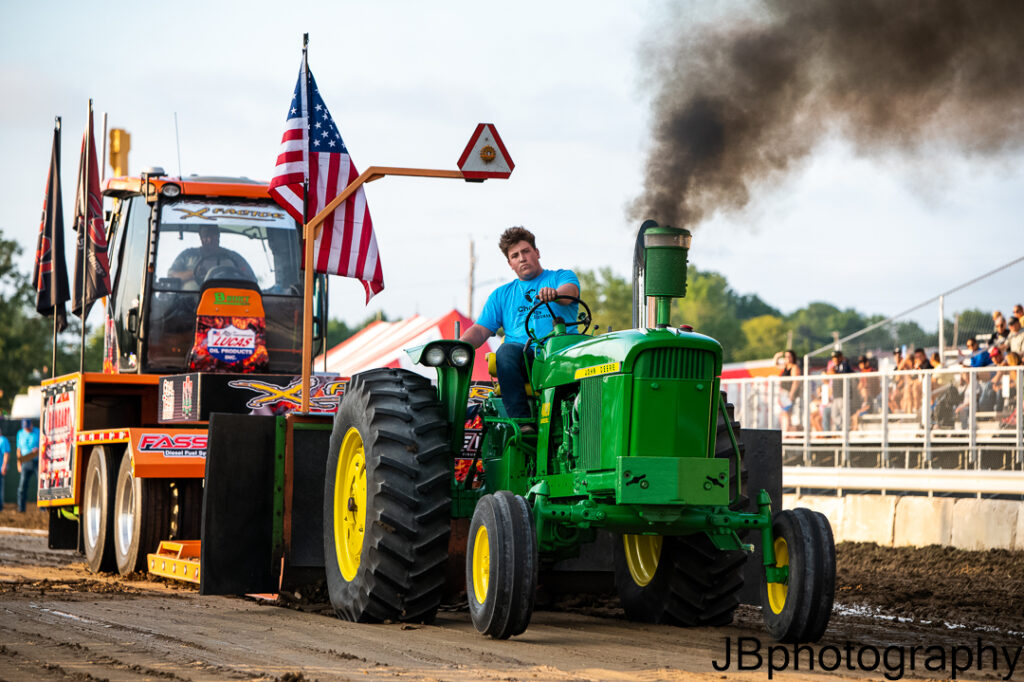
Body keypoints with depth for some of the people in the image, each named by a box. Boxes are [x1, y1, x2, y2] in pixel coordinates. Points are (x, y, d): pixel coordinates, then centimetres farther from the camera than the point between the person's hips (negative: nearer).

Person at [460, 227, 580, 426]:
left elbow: (570, 291, -8)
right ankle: (522, 422, -39)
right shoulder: (502, 295, 26)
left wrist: (555, 293, -34)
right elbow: (480, 330, 16)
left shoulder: (561, 276, 17)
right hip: (522, 359, 2)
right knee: (507, 350, -33)